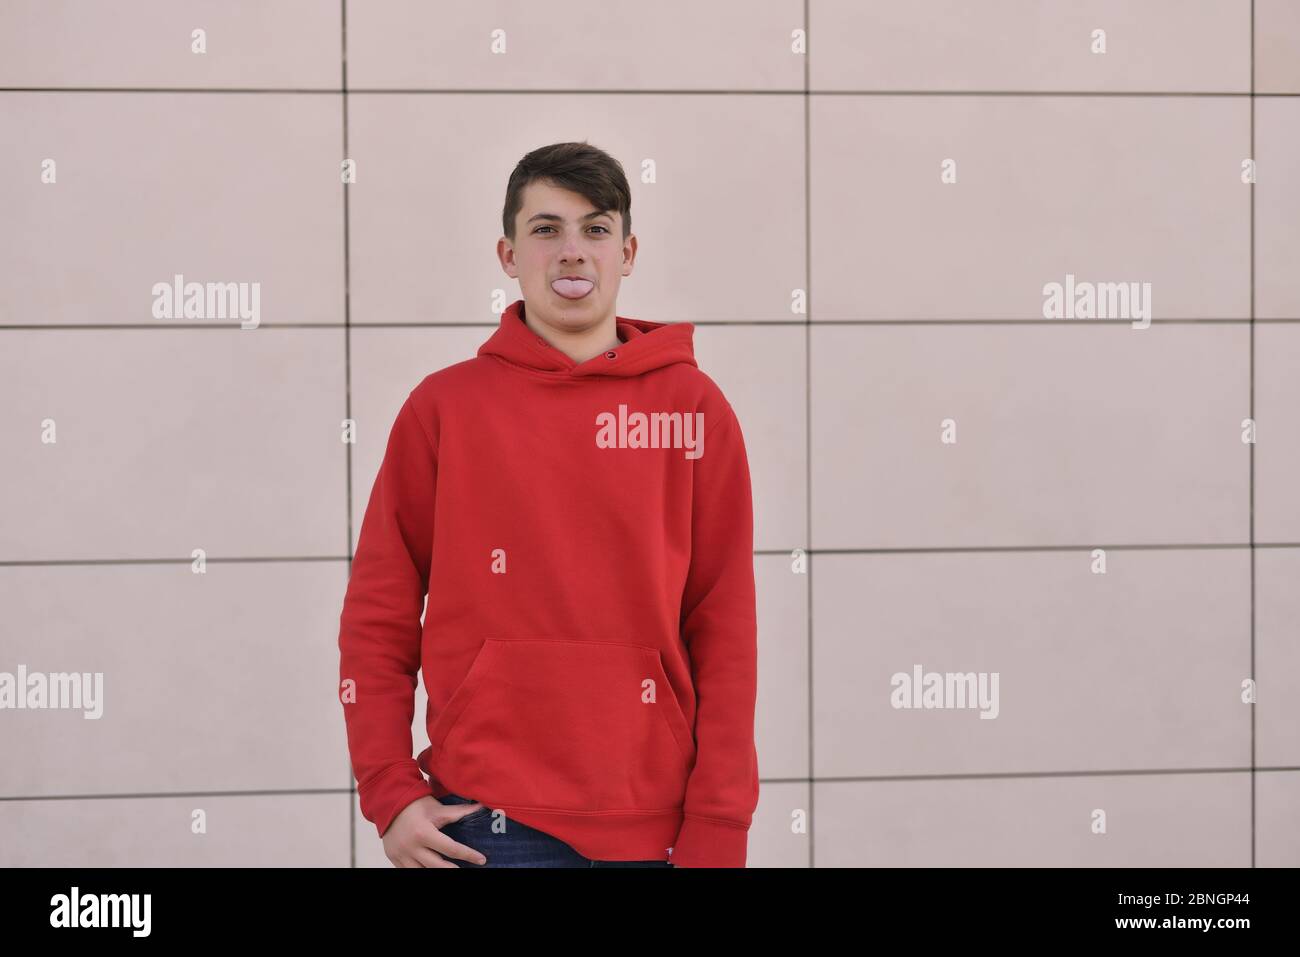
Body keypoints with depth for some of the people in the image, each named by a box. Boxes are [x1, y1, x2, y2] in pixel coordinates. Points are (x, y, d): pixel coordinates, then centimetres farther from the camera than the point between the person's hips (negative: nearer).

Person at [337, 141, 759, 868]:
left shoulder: (695, 408, 3)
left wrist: (716, 835, -4)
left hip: (653, 827, 1)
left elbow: (725, 635, 1)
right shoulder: (445, 407, 3)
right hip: (492, 826, -1)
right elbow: (379, 615, 5)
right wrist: (391, 794, -4)